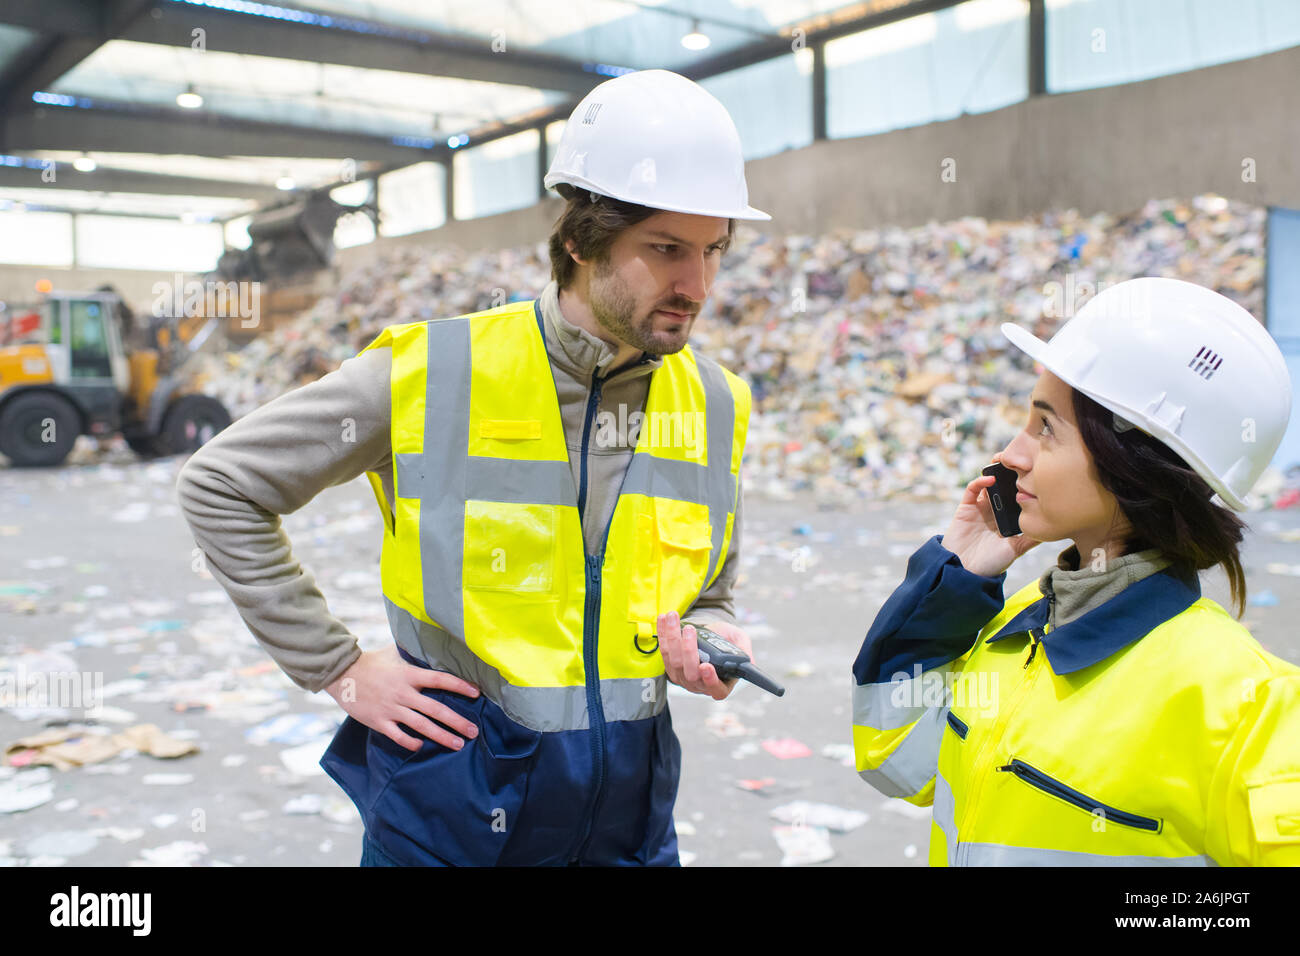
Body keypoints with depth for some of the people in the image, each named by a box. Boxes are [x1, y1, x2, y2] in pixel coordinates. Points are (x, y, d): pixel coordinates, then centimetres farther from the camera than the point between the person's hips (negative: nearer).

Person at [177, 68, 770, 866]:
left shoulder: (715, 405, -2)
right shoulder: (428, 374, -15)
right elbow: (220, 485, -6)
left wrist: (708, 639, -11)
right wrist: (337, 669, -9)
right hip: (451, 806, -3)